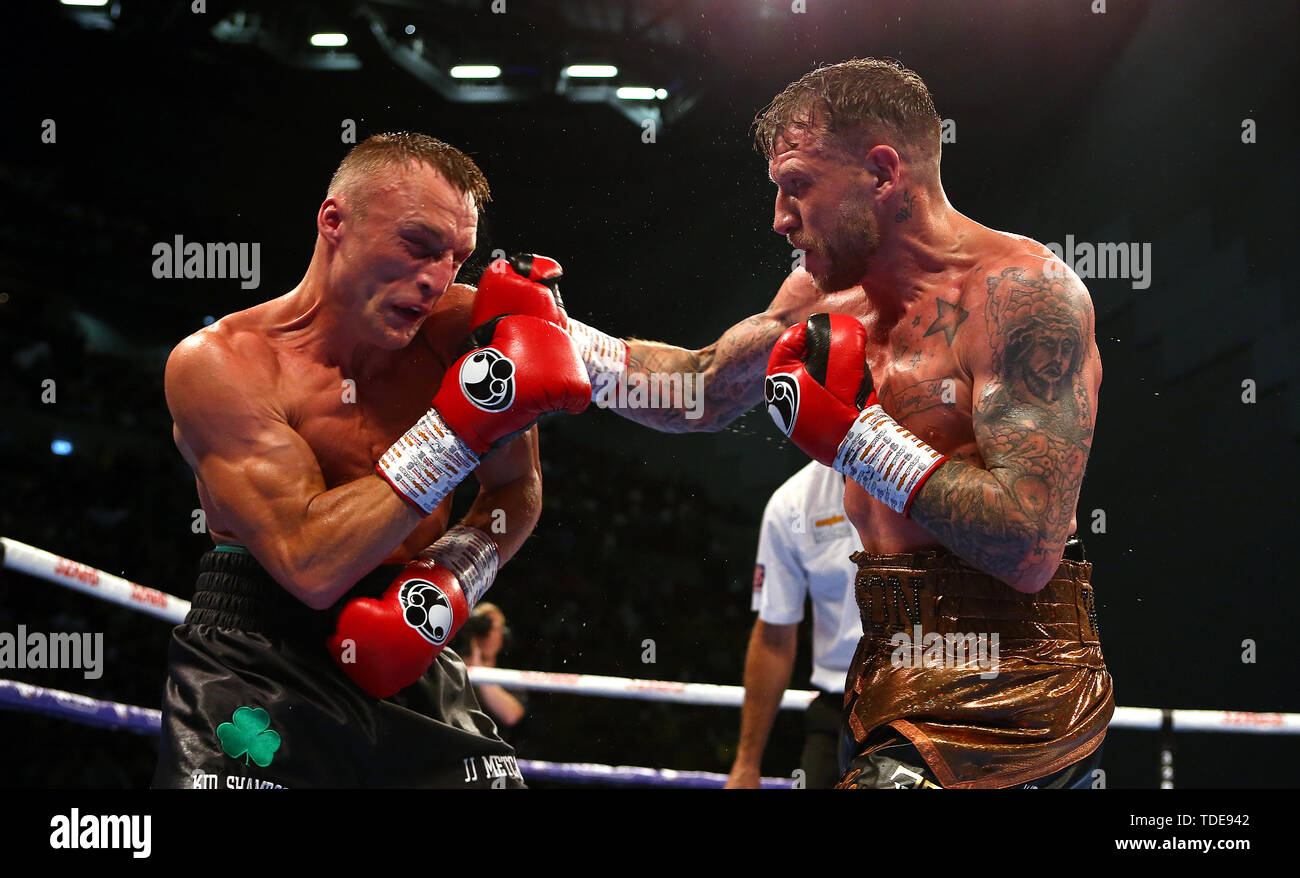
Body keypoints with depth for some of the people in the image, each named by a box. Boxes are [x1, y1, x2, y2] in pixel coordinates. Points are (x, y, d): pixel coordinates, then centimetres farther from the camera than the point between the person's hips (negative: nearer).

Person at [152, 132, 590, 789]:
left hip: (408, 669, 4)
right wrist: (460, 424, -28)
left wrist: (447, 585, -11)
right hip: (255, 666, -4)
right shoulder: (219, 362, -15)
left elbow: (517, 493, 10)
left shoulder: (462, 329, -6)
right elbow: (310, 566, -24)